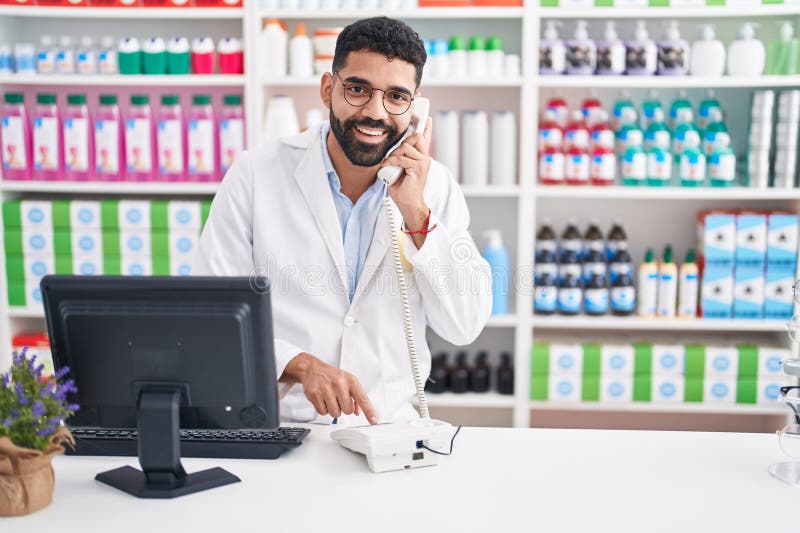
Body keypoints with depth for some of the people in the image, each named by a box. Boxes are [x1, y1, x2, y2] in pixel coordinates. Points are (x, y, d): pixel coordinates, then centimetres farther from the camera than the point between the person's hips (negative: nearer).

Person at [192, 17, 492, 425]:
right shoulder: (255, 175, -2)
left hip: (388, 426, 2)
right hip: (275, 423, -1)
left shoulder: (435, 186, 4)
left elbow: (464, 327, -2)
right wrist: (302, 364, -20)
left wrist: (415, 212, -12)